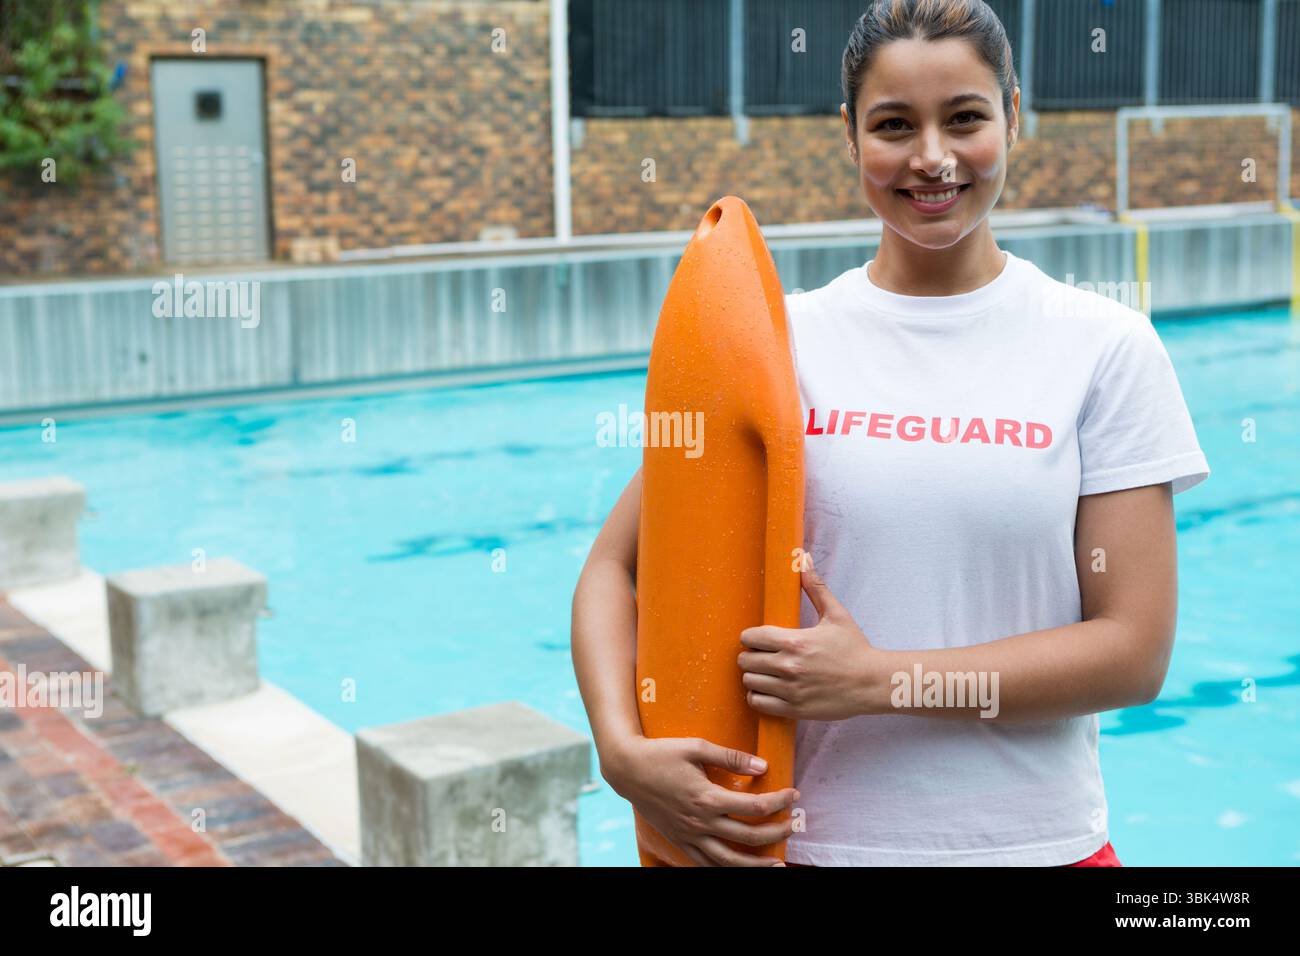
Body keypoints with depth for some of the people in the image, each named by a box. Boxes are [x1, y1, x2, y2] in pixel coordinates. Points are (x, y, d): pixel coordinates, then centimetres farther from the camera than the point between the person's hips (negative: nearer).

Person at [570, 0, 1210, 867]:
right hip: (812, 836, 1)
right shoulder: (778, 341, -4)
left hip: (1037, 837, 0)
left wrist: (880, 680, -16)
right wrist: (624, 750, -18)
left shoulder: (1106, 348, -5)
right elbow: (615, 567, -1)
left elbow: (1135, 650, -8)